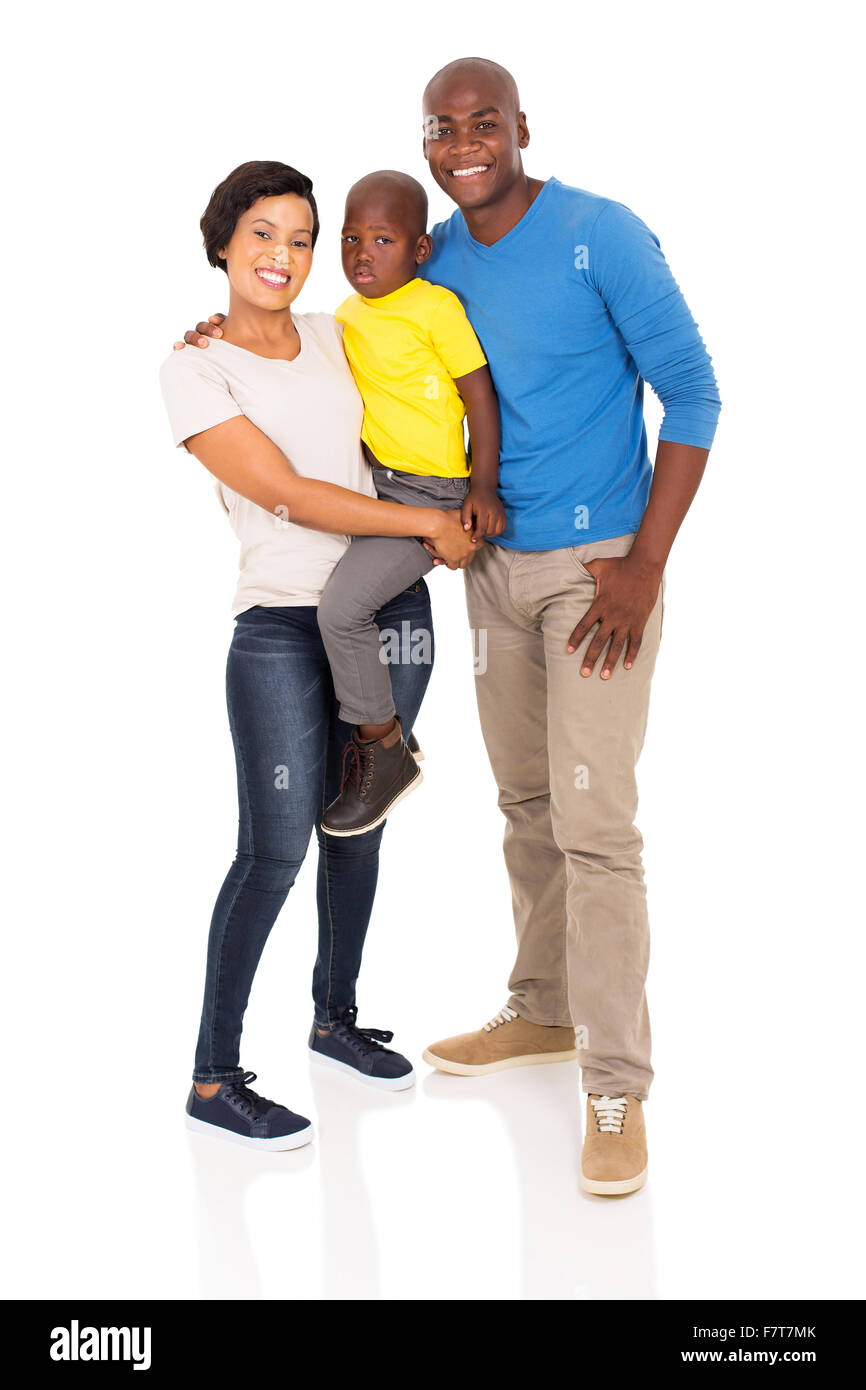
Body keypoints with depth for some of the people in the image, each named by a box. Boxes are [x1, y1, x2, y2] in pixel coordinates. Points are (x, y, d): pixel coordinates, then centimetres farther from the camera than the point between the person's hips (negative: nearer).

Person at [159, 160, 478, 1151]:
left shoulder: (336, 334, 9)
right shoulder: (193, 371, -7)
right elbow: (289, 495, -13)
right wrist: (431, 525, -12)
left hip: (391, 612, 6)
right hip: (282, 628, -5)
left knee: (357, 829, 14)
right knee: (276, 848, -8)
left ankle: (335, 1017, 33)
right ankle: (213, 1079, 7)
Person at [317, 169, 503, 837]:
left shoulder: (436, 306, -11)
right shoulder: (347, 316, 10)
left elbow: (481, 396, -10)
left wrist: (483, 486, -16)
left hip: (433, 494, -9)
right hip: (373, 482, 9)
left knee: (342, 606, -21)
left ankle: (383, 751, -3)